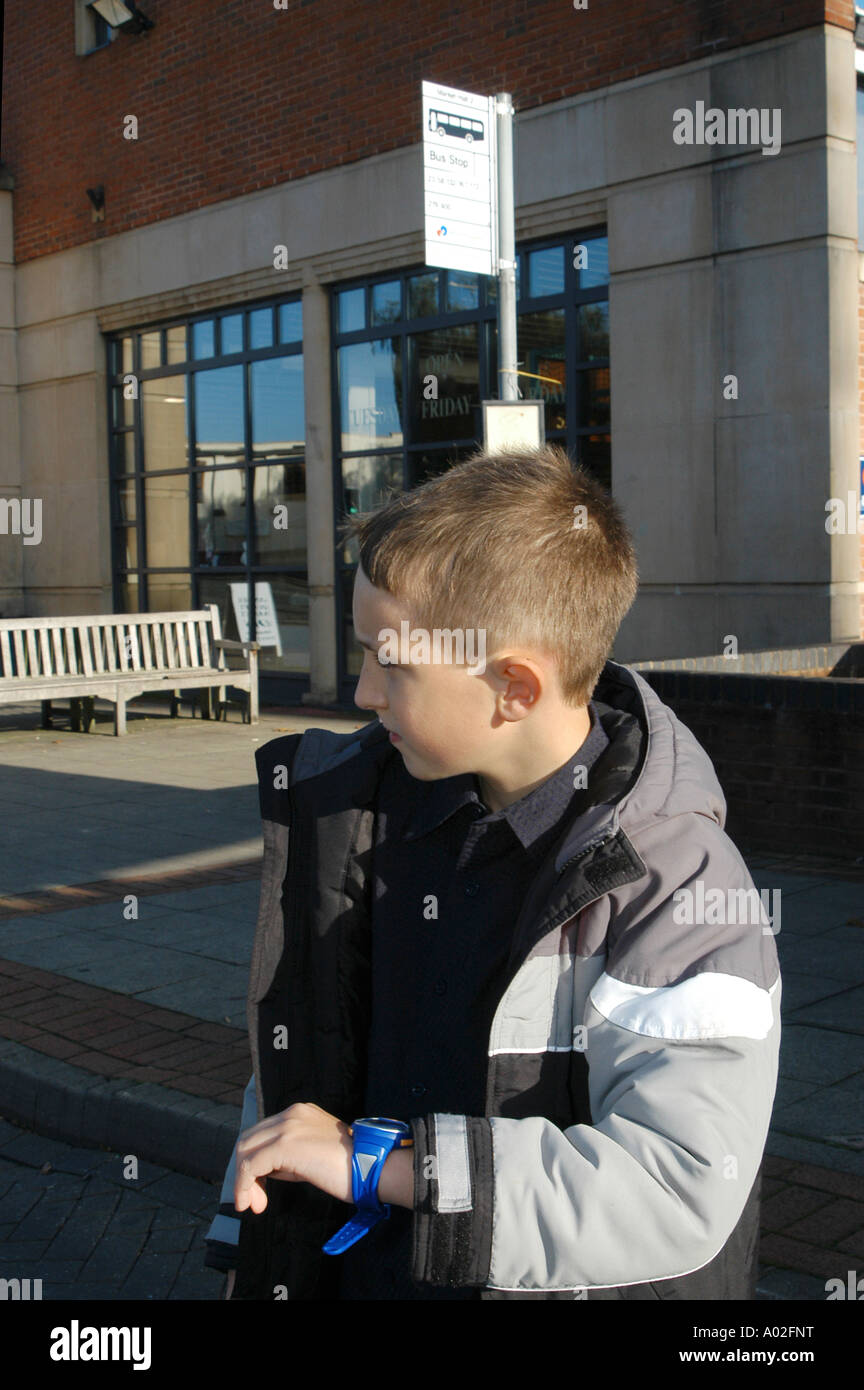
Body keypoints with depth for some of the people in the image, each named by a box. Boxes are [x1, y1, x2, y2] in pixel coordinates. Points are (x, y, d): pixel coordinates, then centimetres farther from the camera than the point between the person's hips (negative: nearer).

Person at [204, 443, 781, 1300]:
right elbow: (296, 1047, 4)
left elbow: (680, 1193, -30)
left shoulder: (672, 884, -24)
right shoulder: (368, 799, -6)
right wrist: (246, 1232, 4)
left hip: (566, 1281, -4)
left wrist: (377, 1161, -29)